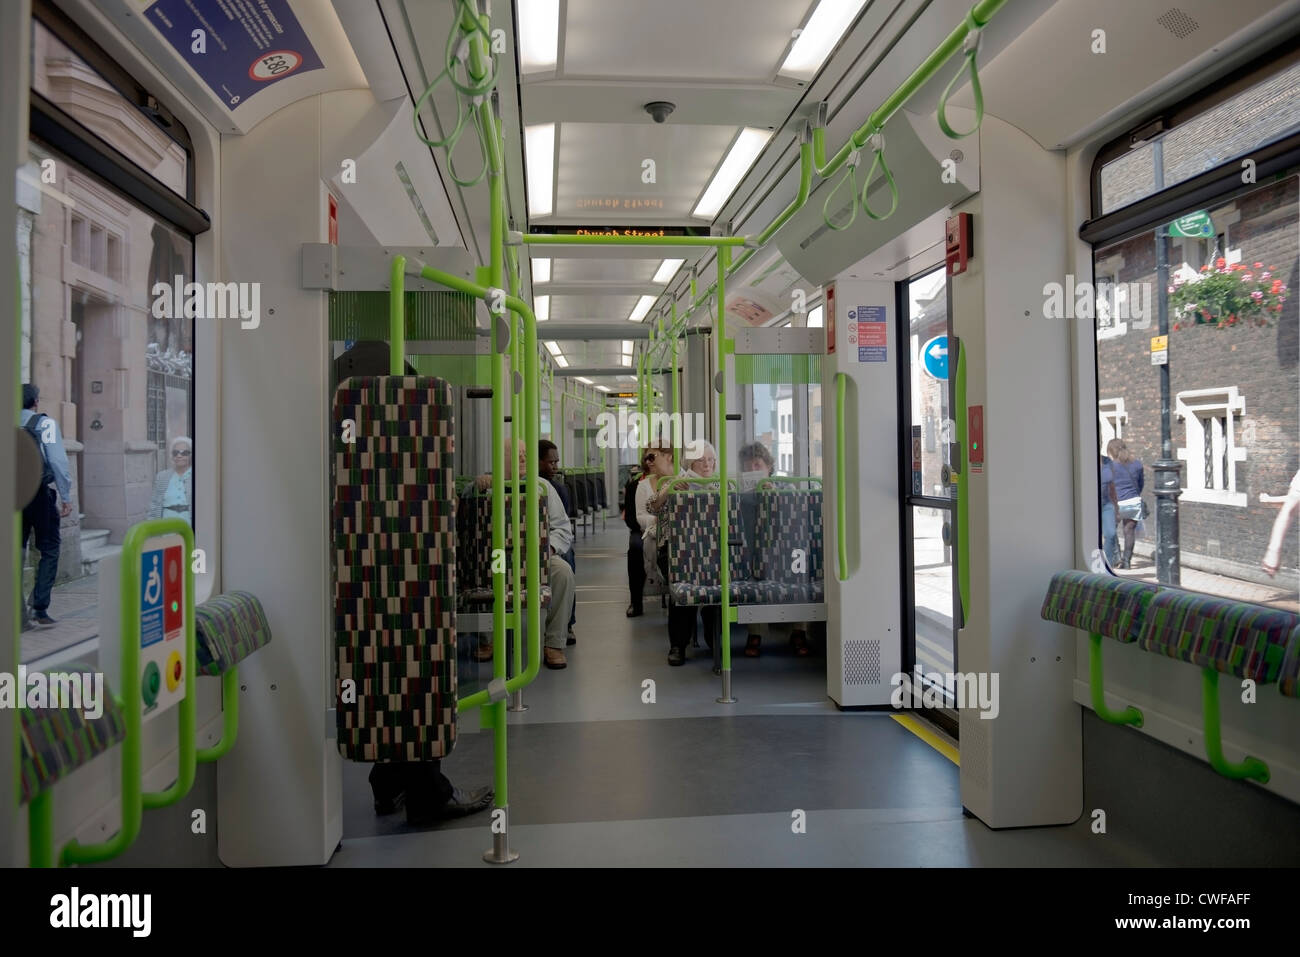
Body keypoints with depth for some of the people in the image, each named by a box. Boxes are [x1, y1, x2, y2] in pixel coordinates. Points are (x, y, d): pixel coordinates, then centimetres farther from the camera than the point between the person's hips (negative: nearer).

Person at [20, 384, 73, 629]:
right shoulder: (45, 423, -4)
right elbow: (58, 461, -10)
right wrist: (66, 497, -5)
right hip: (40, 494, -4)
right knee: (49, 551, 6)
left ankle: (18, 614, 9)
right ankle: (39, 608, -1)